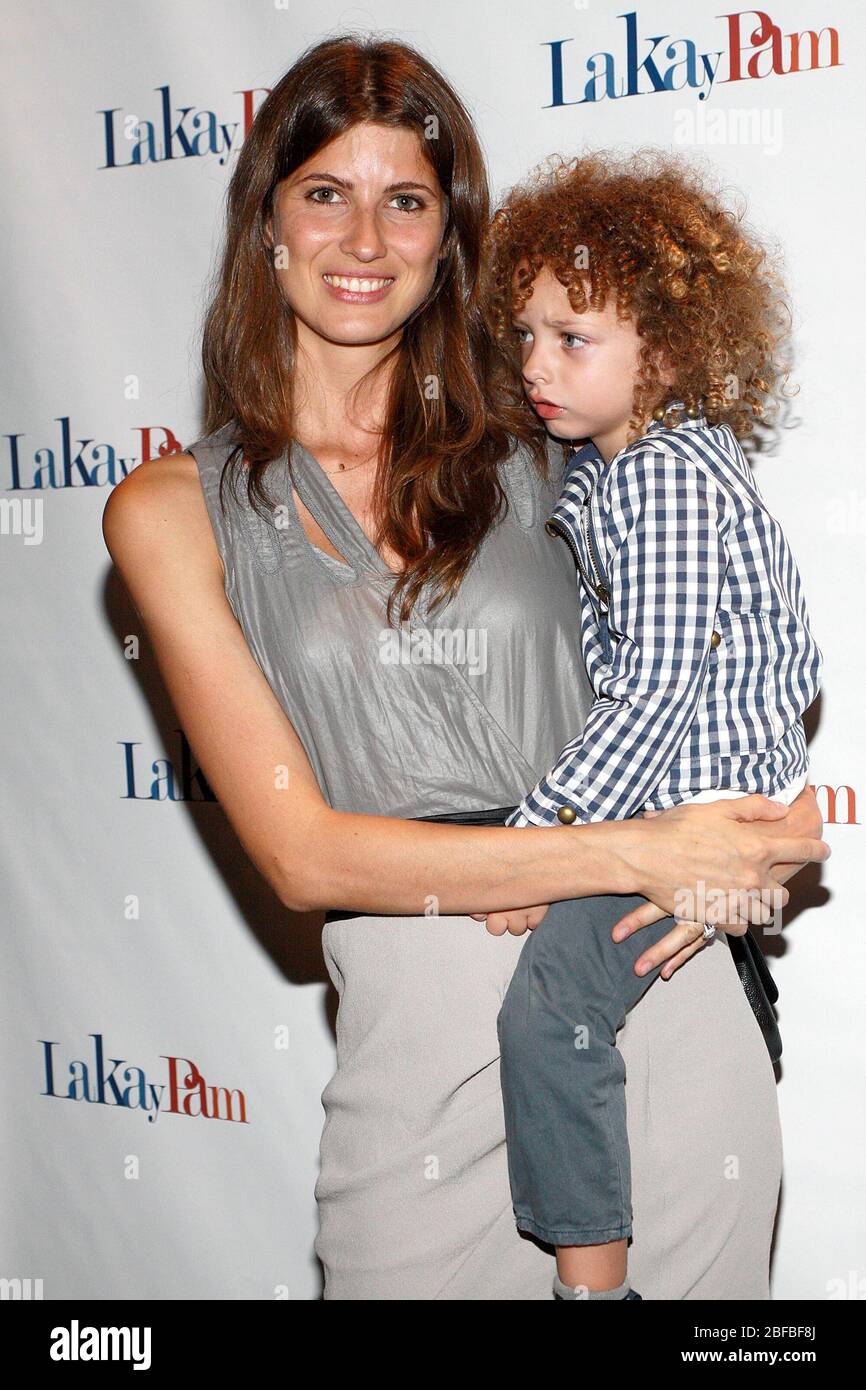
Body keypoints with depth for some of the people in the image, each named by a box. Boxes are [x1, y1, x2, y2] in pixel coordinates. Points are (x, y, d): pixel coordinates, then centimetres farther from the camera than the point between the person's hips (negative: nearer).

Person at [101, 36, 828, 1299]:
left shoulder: (532, 445, 4)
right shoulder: (175, 509, 0)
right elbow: (301, 851, -8)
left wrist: (733, 854, -10)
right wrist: (637, 856, -16)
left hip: (663, 1009, 2)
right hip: (426, 1062, -1)